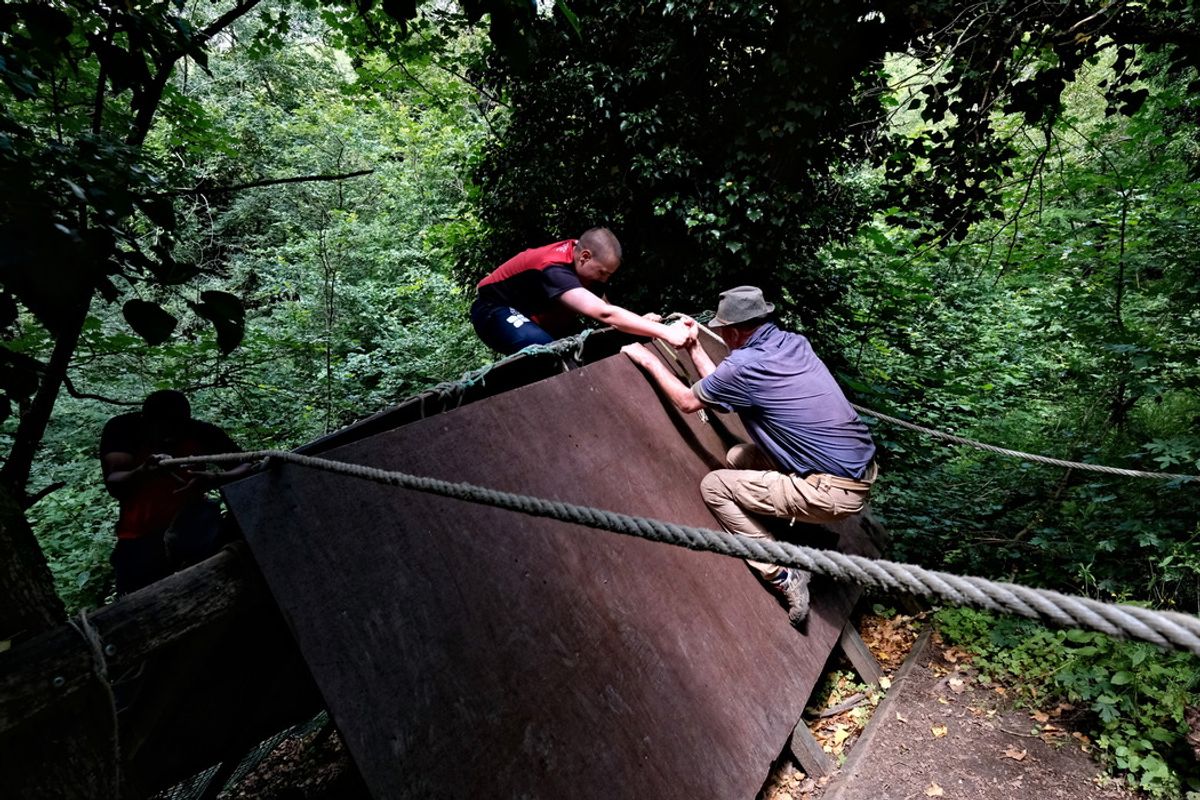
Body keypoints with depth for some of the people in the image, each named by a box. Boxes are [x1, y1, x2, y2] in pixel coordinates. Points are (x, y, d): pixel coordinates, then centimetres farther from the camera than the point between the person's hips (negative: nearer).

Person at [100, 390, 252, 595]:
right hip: (140, 536, 1)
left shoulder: (200, 432, -13)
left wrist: (214, 479, -36)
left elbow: (248, 467, -15)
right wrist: (144, 472, -43)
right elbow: (114, 487, -21)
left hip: (188, 525, 0)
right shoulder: (122, 429, -12)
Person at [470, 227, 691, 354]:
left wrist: (639, 322, -23)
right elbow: (605, 314, -49)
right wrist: (664, 332, -52)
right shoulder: (554, 270, -37)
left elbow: (602, 310, -4)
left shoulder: (583, 258, -10)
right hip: (495, 310, -9)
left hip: (533, 315, 9)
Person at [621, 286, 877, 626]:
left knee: (714, 486, 2)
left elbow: (687, 401, 2)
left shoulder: (744, 365, -18)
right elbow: (724, 386, 19)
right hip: (861, 469, 9)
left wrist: (649, 360, 13)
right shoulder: (794, 342, 7)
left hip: (836, 491, -9)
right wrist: (694, 348, 22)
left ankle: (783, 577, 5)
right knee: (738, 458, 19)